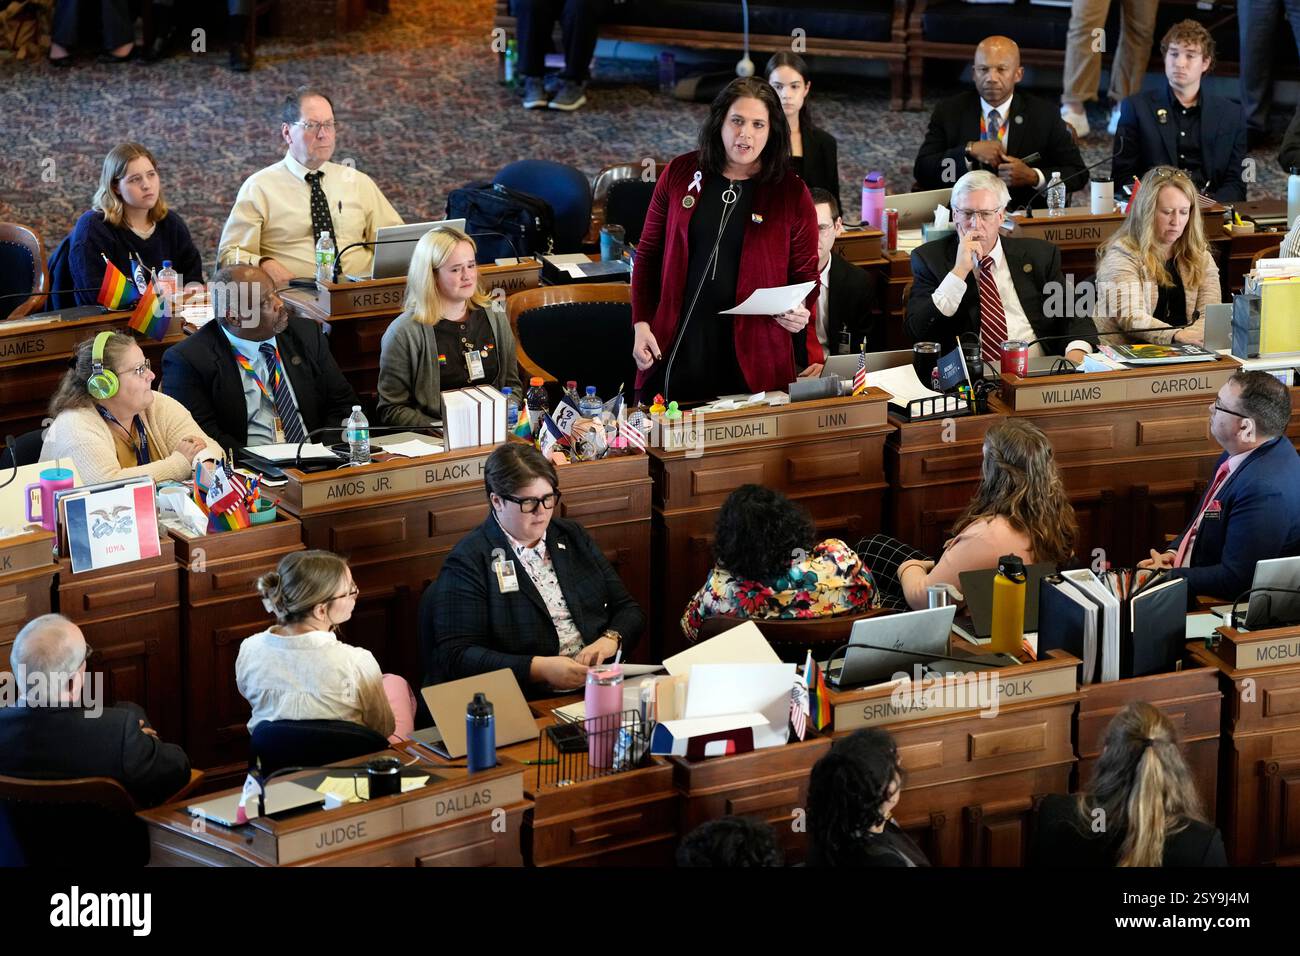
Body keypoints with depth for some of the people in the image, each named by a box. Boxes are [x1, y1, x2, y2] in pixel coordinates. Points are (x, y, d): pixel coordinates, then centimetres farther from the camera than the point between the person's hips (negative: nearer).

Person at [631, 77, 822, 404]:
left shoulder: (791, 193, 2)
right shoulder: (679, 174, 6)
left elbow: (805, 274, 9)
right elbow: (649, 254, 12)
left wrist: (799, 312, -12)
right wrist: (641, 324, 3)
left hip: (754, 358, -1)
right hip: (676, 350, 1)